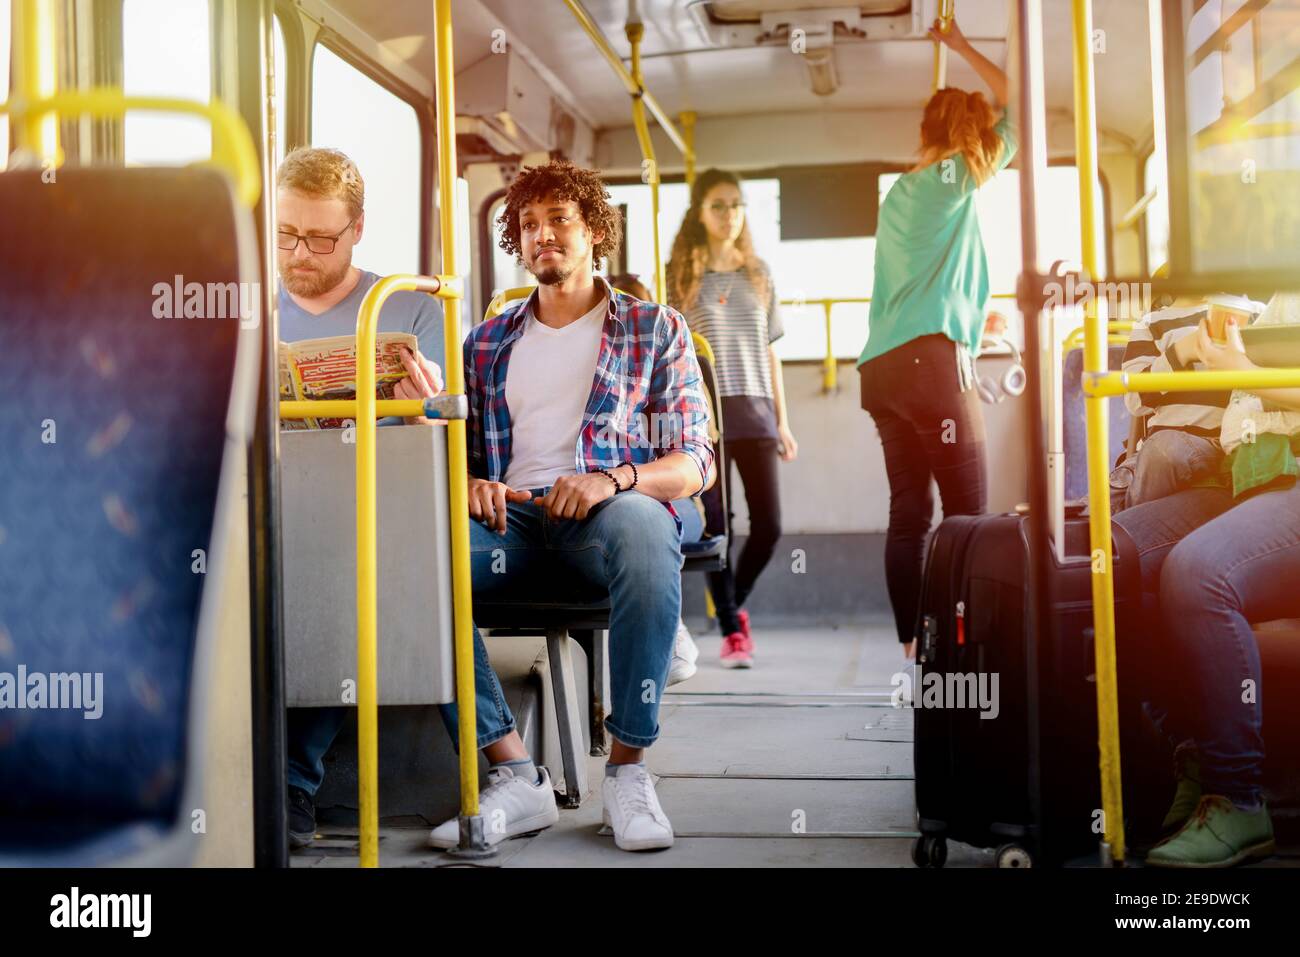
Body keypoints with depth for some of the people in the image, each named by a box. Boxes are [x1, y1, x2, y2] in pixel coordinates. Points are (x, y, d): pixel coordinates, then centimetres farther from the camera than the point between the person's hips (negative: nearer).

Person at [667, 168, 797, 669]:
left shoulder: (758, 272, 12)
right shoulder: (681, 273, 2)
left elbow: (769, 350, 14)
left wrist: (782, 420, 11)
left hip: (753, 410, 3)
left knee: (768, 525, -1)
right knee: (716, 527, -2)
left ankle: (734, 605, 24)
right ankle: (731, 629, 11)